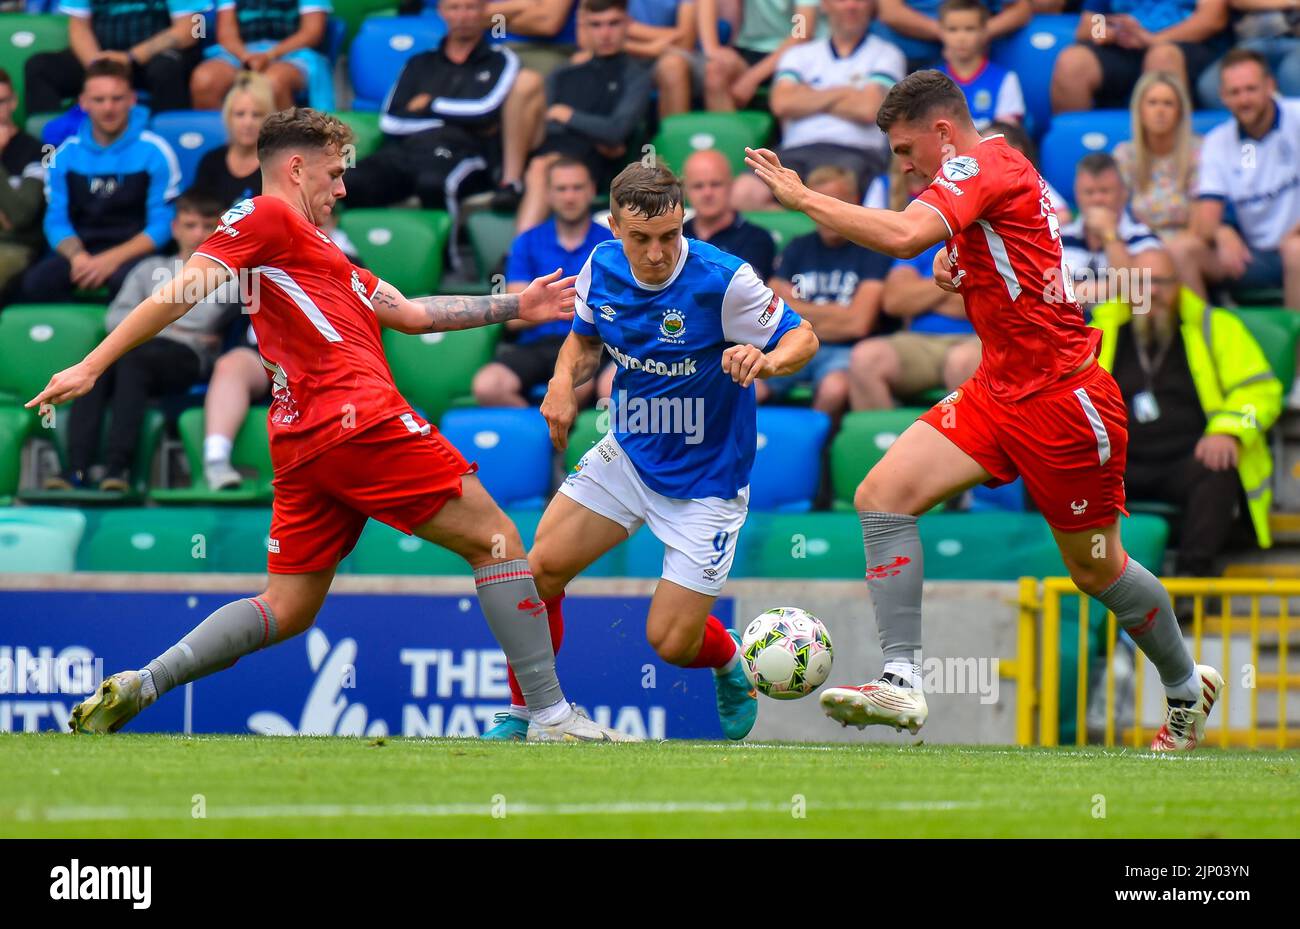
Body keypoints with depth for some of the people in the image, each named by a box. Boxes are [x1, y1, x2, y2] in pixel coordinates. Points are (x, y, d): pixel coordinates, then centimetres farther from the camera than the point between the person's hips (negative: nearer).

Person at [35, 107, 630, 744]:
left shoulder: (312, 250, 28)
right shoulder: (266, 217, 0)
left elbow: (412, 313, 31)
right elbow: (183, 290, -9)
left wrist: (515, 306, 32)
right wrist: (92, 367, -17)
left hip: (302, 445, 10)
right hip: (360, 422, -10)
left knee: (287, 608, 7)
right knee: (495, 540, -2)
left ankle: (139, 685, -6)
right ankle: (550, 714, -4)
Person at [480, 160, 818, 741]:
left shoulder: (723, 280, -24)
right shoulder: (602, 267, -7)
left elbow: (803, 338, -13)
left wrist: (766, 361, -35)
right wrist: (564, 378, -8)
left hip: (705, 480, -5)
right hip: (626, 453, 5)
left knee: (671, 643, -6)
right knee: (542, 567, -10)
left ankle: (731, 663, 31)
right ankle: (522, 713, 10)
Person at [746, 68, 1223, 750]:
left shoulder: (981, 164, -16)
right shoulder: (998, 172, 13)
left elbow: (904, 235, -34)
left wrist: (801, 197, -26)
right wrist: (958, 268, 8)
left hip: (1063, 399, -9)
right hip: (996, 390, 9)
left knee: (1096, 570, 6)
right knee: (881, 495, -10)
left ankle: (1187, 688, 30)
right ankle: (902, 682, -16)